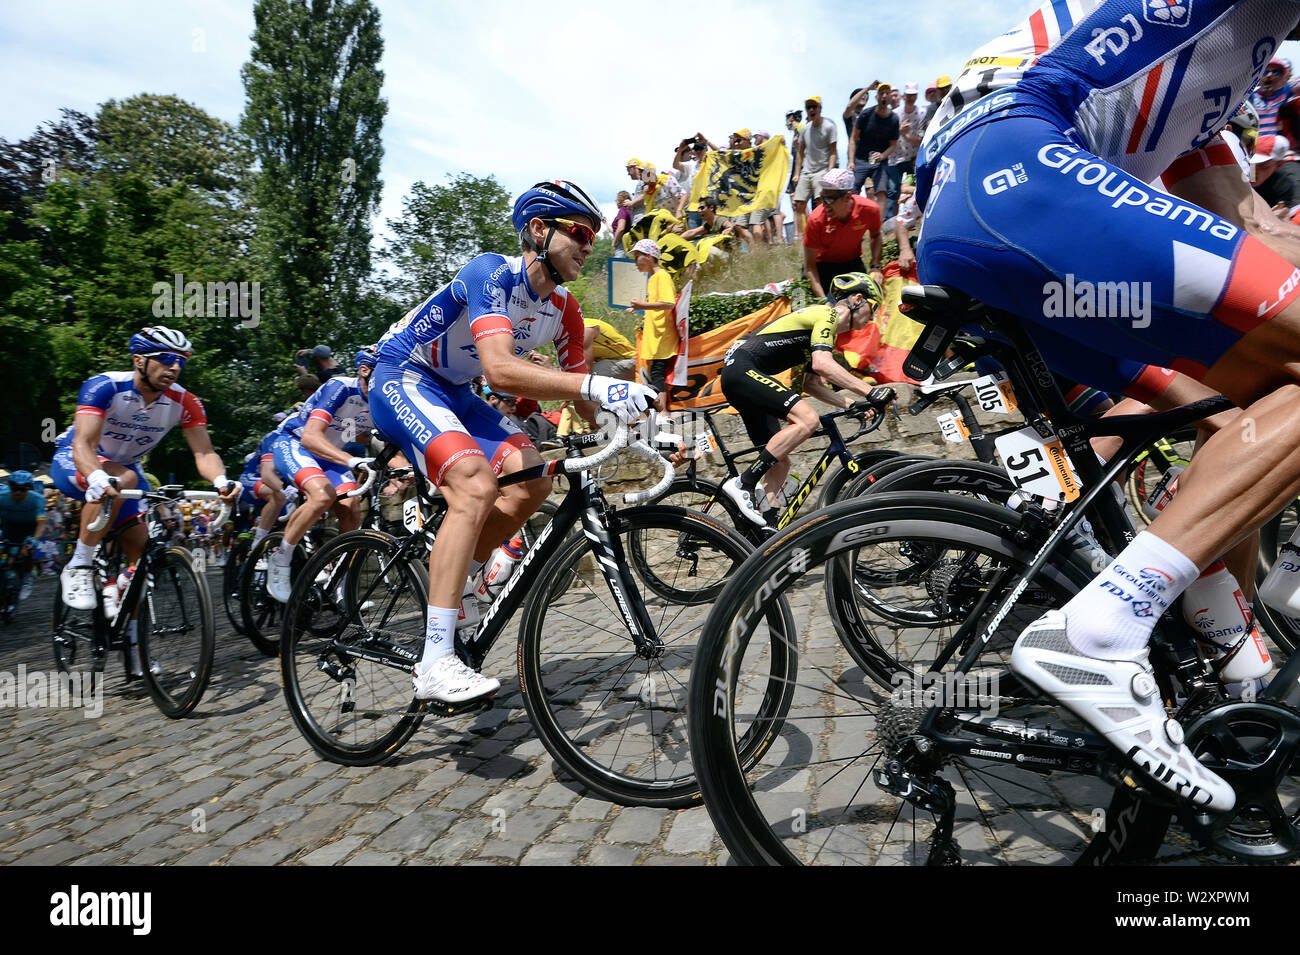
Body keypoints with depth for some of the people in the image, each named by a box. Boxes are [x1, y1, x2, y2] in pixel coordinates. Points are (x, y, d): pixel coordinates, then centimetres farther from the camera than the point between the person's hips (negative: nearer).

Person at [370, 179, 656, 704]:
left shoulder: (563, 310, 1)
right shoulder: (492, 273, -24)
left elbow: (579, 396, 5)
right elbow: (501, 369, -40)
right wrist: (598, 386, -47)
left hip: (453, 392, 8)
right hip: (402, 380, -8)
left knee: (532, 479, -11)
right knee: (476, 485, -30)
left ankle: (459, 585, 8)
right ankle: (436, 664, -29)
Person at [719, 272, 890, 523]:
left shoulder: (829, 331, 24)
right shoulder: (827, 313, -6)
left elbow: (811, 384, 21)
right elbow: (822, 364, -22)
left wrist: (852, 404, 12)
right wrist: (869, 391, -21)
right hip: (742, 369, -11)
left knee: (780, 462, 7)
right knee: (808, 419, -25)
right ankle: (743, 484, -23)